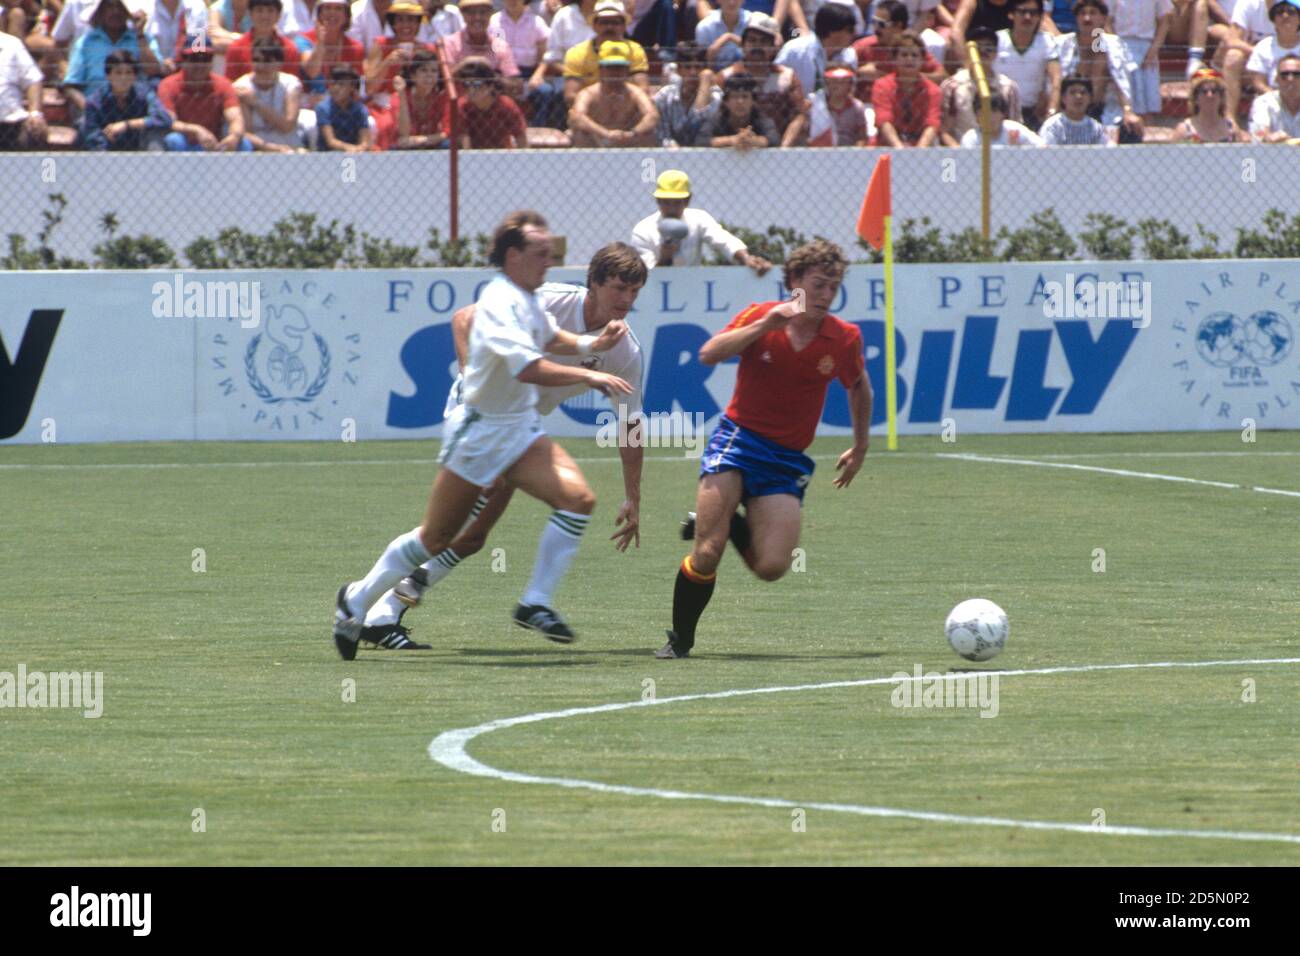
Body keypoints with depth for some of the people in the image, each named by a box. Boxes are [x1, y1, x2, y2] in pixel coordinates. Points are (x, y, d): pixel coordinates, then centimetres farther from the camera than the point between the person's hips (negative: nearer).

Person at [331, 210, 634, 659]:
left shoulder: (526, 300, 8)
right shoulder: (500, 302, -21)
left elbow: (550, 338, 30)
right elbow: (528, 367, -33)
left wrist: (592, 344, 12)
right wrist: (590, 377, -34)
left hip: (519, 428, 8)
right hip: (478, 431, -8)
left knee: (578, 498, -14)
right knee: (435, 538, 3)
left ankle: (535, 604, -8)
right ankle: (357, 600, 23)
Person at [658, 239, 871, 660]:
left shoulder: (844, 339, 0)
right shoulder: (760, 317, -5)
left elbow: (859, 387, 20)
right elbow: (709, 354, -21)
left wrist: (860, 446, 21)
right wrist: (764, 325, -28)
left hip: (787, 459, 2)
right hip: (739, 436, -2)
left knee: (771, 566, -16)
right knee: (707, 554, -17)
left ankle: (726, 524, 16)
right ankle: (680, 639, 5)